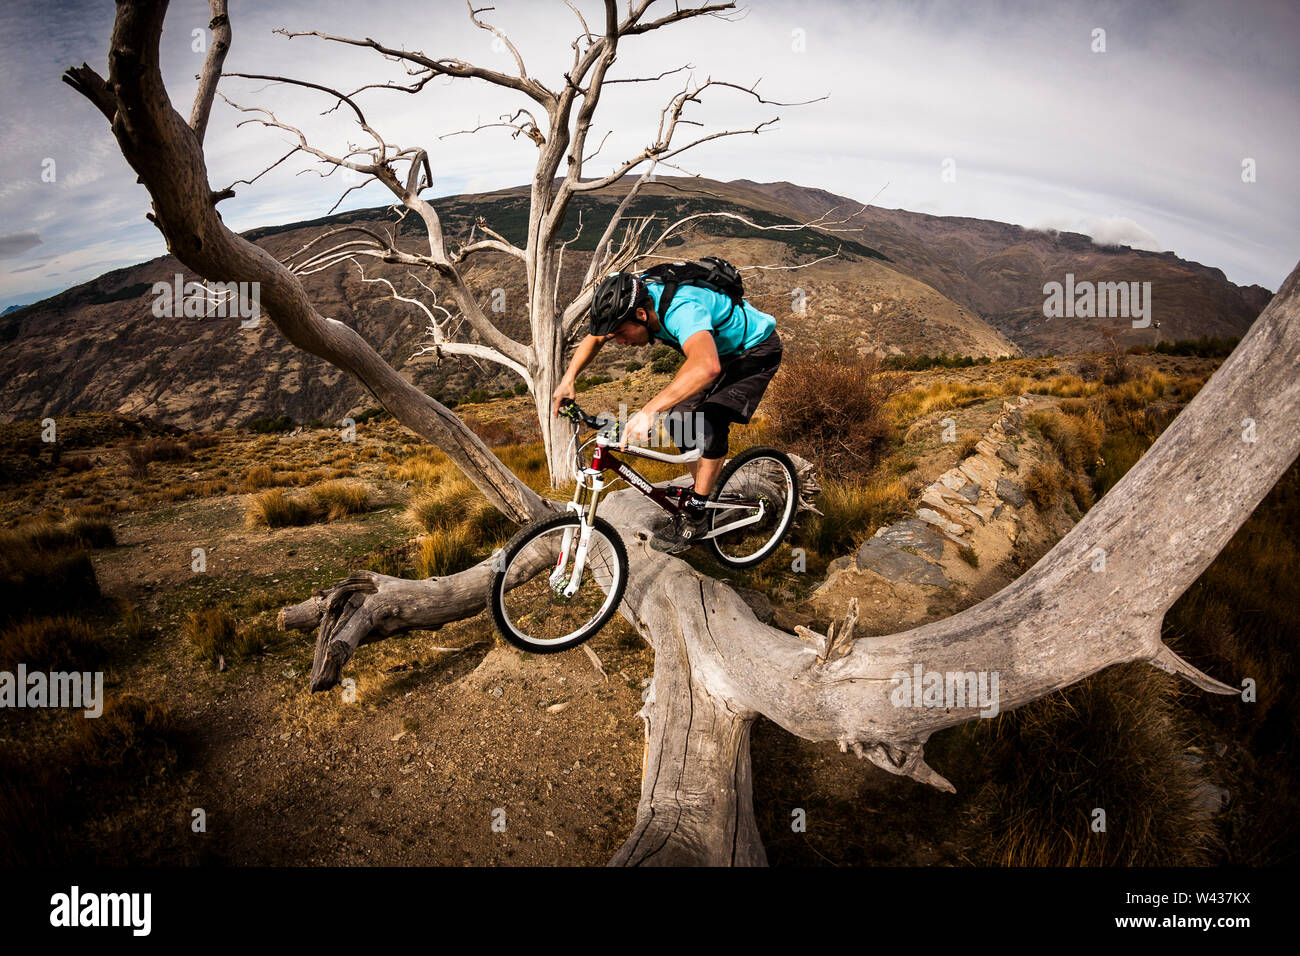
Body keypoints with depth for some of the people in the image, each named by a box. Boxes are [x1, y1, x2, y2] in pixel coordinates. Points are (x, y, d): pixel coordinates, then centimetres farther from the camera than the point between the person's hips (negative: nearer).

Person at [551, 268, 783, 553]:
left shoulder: (681, 310, -41)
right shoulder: (632, 303, -15)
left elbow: (707, 367, -59)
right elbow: (594, 337, 3)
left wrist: (648, 411, -62)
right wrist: (568, 378, -10)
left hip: (756, 349, -8)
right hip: (716, 347, 8)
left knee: (711, 421, -23)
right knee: (680, 418, 0)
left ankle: (695, 514, -11)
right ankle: (702, 490, 19)